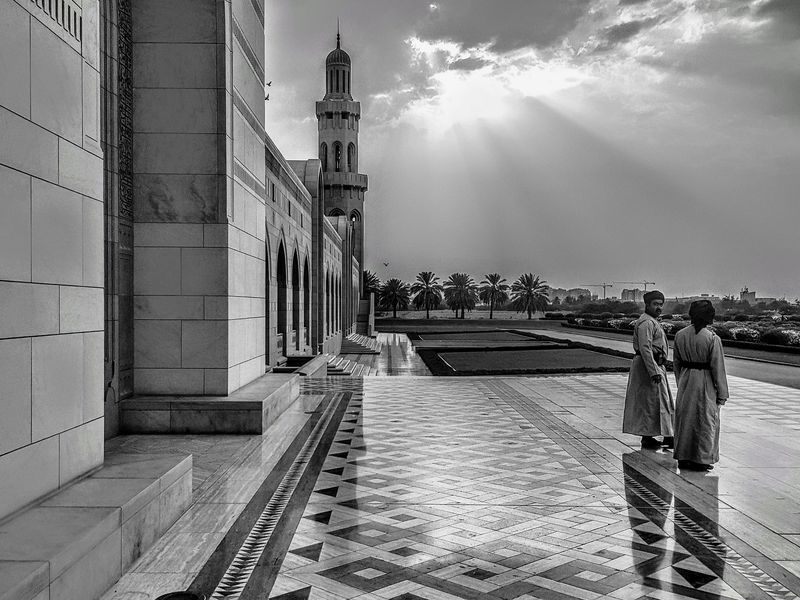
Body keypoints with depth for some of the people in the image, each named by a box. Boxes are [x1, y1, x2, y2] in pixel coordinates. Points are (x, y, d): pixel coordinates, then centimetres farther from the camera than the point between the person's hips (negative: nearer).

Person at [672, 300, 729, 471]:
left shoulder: (680, 335, 0)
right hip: (705, 383, -5)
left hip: (685, 381, 5)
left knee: (684, 418, 13)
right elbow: (718, 368, -11)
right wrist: (722, 393, -3)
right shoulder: (712, 338, -15)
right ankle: (701, 459, 13)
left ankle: (683, 458, 21)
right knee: (705, 420, 8)